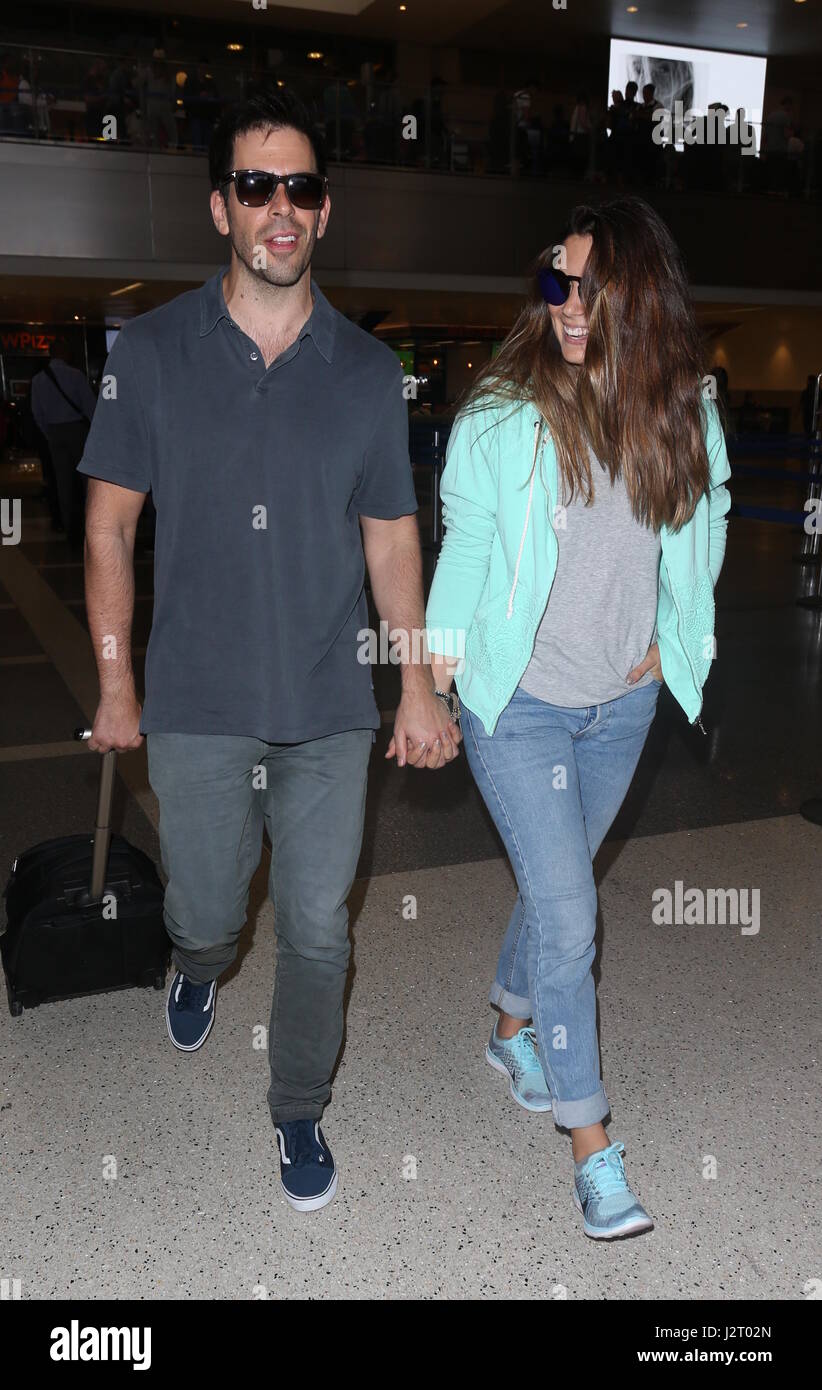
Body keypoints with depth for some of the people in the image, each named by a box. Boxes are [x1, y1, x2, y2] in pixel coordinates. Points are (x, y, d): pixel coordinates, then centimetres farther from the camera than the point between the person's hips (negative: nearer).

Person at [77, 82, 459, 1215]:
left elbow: (391, 539, 5)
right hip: (196, 706, 0)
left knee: (317, 929, 9)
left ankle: (299, 1112, 34)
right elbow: (110, 526, 1)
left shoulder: (368, 370, 1)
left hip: (331, 708, 1)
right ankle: (200, 966, 53)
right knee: (205, 911, 14)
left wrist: (419, 687, 0)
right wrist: (115, 685, 1)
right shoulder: (151, 352, -3)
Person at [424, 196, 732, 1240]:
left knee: (556, 883, 20)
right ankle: (591, 1146, 11)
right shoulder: (503, 416, -14)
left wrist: (669, 640, 9)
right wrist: (439, 666, -5)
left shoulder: (685, 415, -4)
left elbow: (704, 526, 11)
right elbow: (464, 545, -7)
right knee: (567, 914, -4)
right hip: (519, 703, -4)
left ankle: (512, 1028, 47)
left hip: (625, 702, 4)